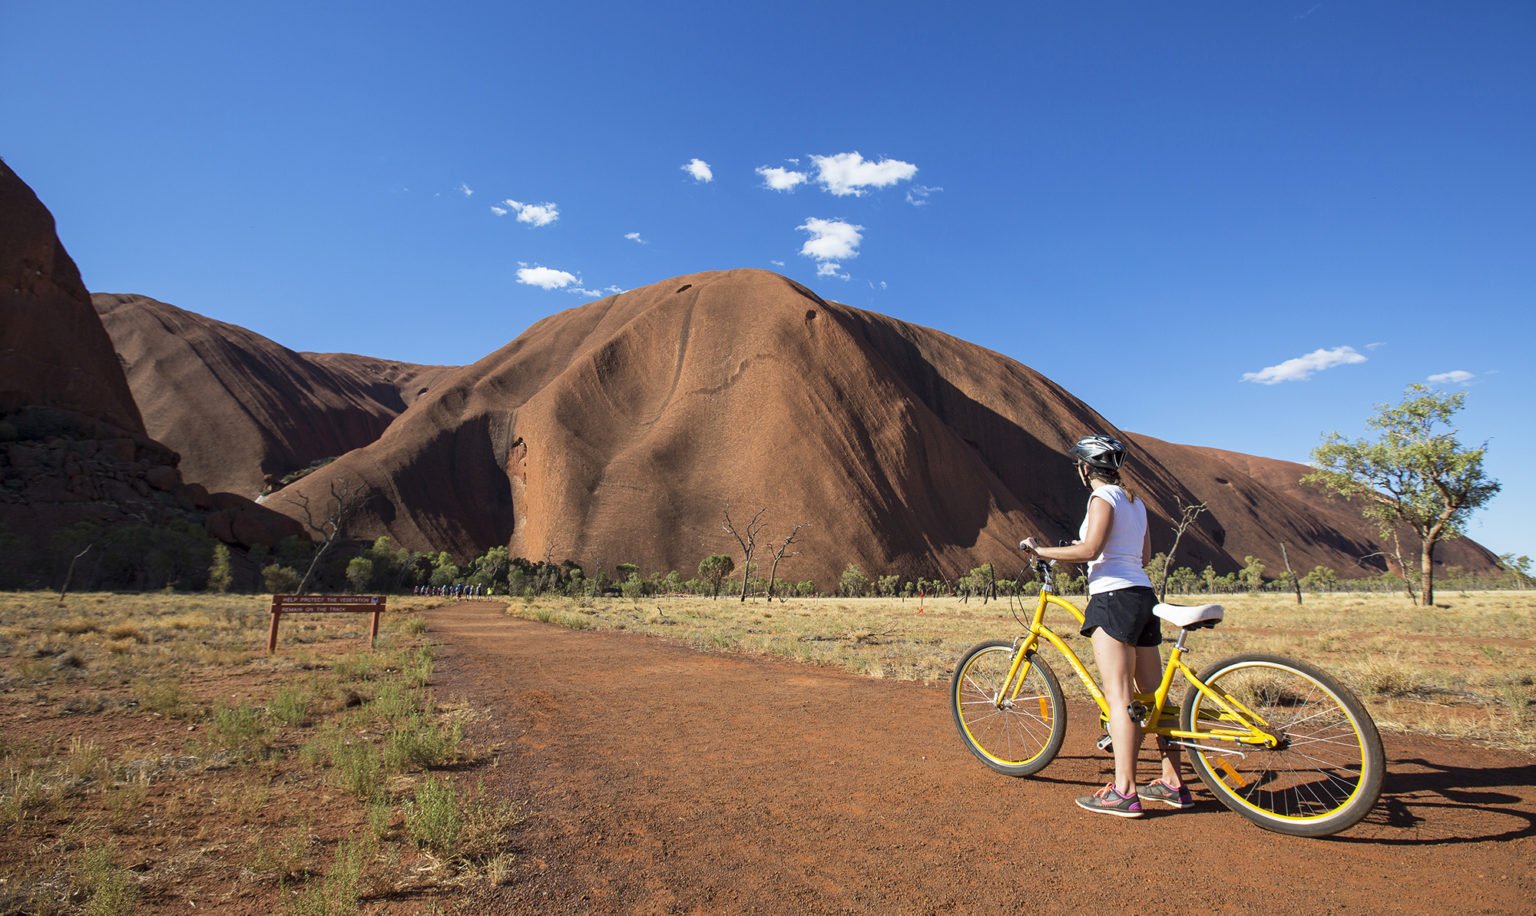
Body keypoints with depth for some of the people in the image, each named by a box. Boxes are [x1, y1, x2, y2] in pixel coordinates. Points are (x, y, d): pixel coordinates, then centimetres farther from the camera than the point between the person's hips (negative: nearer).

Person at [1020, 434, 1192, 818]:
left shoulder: (1103, 497, -8)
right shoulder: (1135, 501, 18)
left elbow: (1090, 548, -20)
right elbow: (1145, 555, 19)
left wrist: (1042, 551, -12)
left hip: (1114, 598, -9)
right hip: (1143, 595, 9)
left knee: (1119, 697, -10)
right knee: (1154, 696, 12)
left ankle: (1123, 792, -9)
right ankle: (1173, 783, 19)